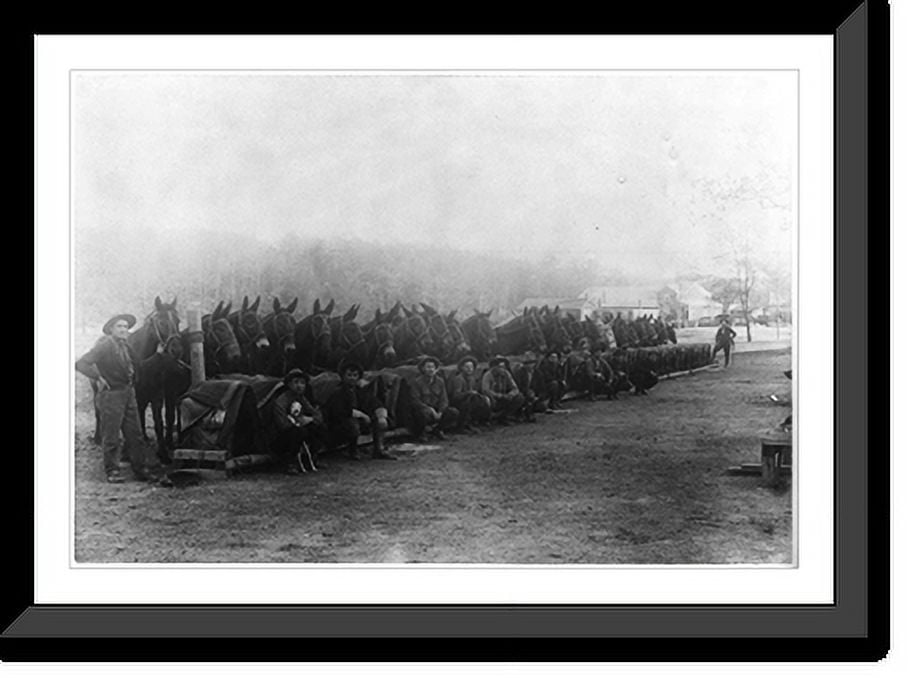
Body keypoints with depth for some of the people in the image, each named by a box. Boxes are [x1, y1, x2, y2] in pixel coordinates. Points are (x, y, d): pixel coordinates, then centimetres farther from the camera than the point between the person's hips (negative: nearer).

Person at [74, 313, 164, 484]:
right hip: (111, 394, -7)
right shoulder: (104, 346, -9)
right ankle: (112, 471, 11)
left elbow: (136, 366, 20)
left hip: (129, 393, 7)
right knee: (111, 436, 2)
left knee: (135, 435, 10)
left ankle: (140, 469, 16)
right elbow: (81, 364, -14)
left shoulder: (126, 346, 13)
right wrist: (98, 378, -14)